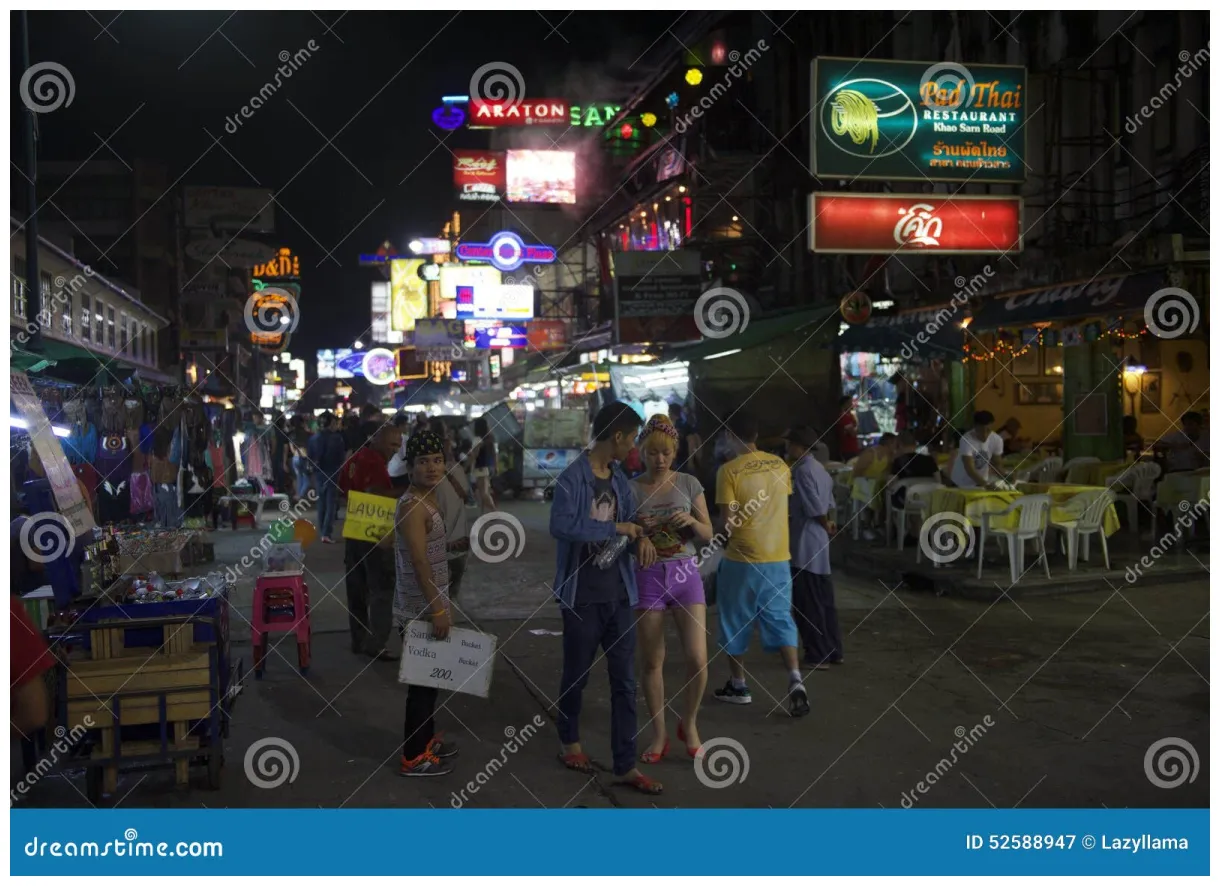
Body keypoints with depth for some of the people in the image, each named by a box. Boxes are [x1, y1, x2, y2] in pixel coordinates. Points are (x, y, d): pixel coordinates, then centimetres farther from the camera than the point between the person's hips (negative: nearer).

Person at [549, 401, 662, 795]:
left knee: (624, 682, 7)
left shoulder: (620, 479, 7)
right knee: (576, 675, 12)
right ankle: (569, 741, 36)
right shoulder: (573, 477, -15)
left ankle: (625, 765, 15)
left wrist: (642, 538, -7)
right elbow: (561, 526, -29)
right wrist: (618, 527, -23)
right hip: (582, 598, -6)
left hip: (619, 595, 6)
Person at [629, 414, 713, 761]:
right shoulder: (630, 489, -1)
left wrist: (691, 520, -15)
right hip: (648, 576, 0)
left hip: (685, 574, 1)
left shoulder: (689, 484, 2)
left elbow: (708, 535, 5)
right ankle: (659, 736, 22)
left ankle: (689, 723, 18)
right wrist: (637, 529, -18)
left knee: (698, 658, -8)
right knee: (653, 662, 6)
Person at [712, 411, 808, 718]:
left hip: (742, 558, -4)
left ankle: (738, 685, 21)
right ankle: (795, 680, -9)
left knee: (735, 623, 11)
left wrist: (722, 542, 4)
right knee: (780, 620, 8)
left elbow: (729, 521, -14)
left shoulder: (729, 470, -12)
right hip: (778, 557, 4)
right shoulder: (780, 465, 4)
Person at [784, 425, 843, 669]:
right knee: (824, 600, 15)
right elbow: (829, 504, 13)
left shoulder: (802, 471, -17)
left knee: (807, 603, -1)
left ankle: (817, 656, 4)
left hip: (805, 545, -9)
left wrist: (825, 525, -4)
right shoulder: (819, 468, 12)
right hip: (819, 544, 9)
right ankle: (833, 651, 22)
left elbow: (816, 508, -20)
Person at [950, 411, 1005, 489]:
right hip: (961, 484, -4)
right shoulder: (966, 440, -28)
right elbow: (969, 469, -34)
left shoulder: (997, 440, -15)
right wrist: (986, 485, -46)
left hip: (982, 483, 4)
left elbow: (996, 463, -3)